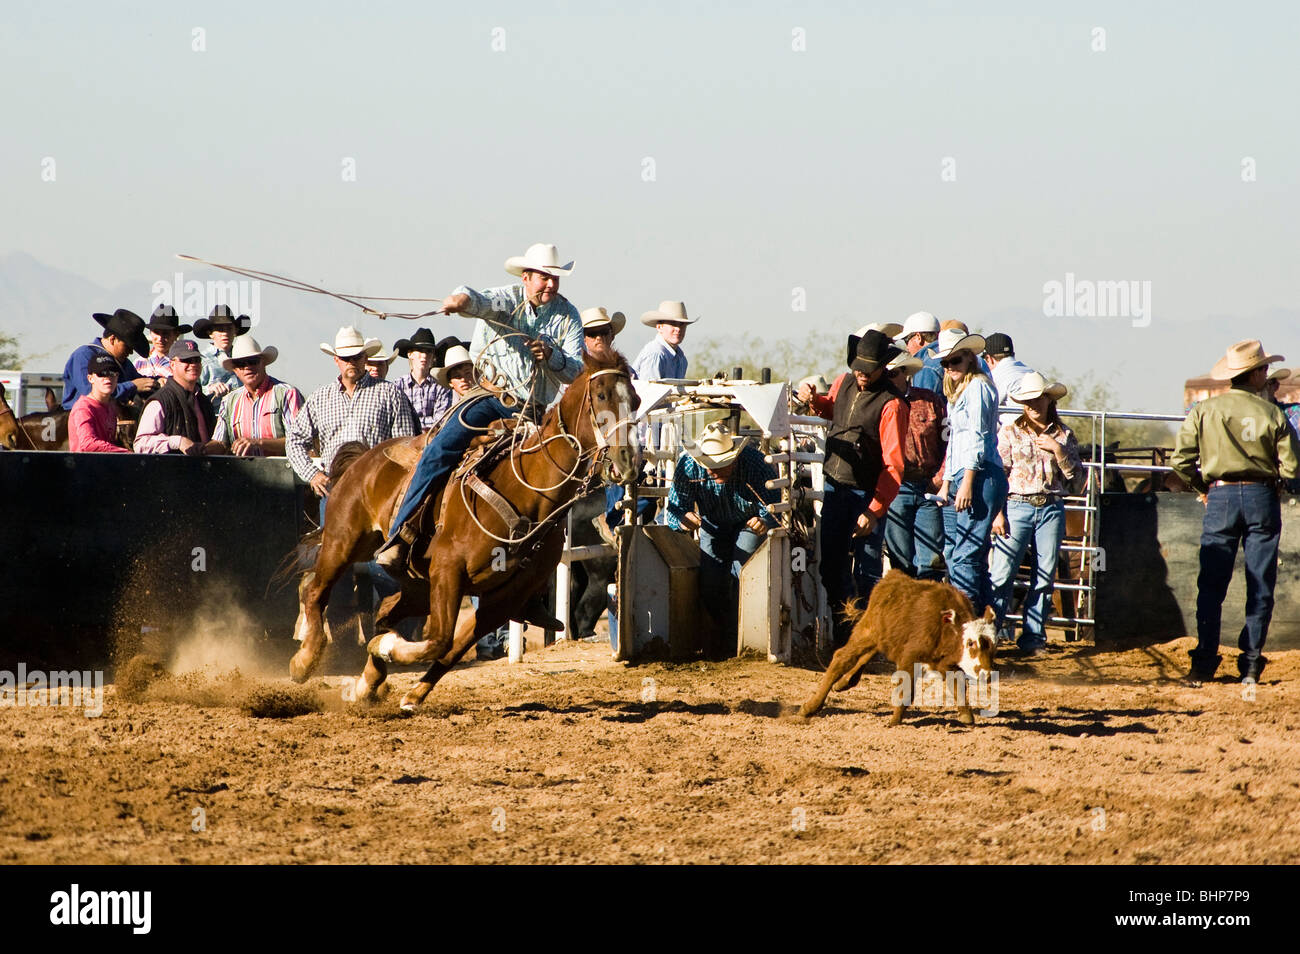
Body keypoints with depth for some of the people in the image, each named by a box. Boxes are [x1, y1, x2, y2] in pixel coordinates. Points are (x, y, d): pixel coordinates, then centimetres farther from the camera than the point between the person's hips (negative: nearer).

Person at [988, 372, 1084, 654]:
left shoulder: (1063, 435, 10)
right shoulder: (1010, 432, 5)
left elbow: (1076, 478, 6)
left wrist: (1058, 450, -7)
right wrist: (997, 512, -8)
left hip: (1052, 509, 2)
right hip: (1018, 506, -2)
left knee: (1045, 578, 2)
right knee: (1001, 574, -8)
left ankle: (1033, 637, 9)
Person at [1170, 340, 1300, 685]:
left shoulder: (1204, 411, -2)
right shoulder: (1271, 413, -6)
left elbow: (1180, 459, -5)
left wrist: (1201, 487, 11)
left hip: (1220, 499, 1)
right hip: (1262, 499, -1)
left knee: (1211, 586, 4)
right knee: (1260, 587, 7)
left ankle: (1204, 663, -2)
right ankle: (1251, 663, 6)